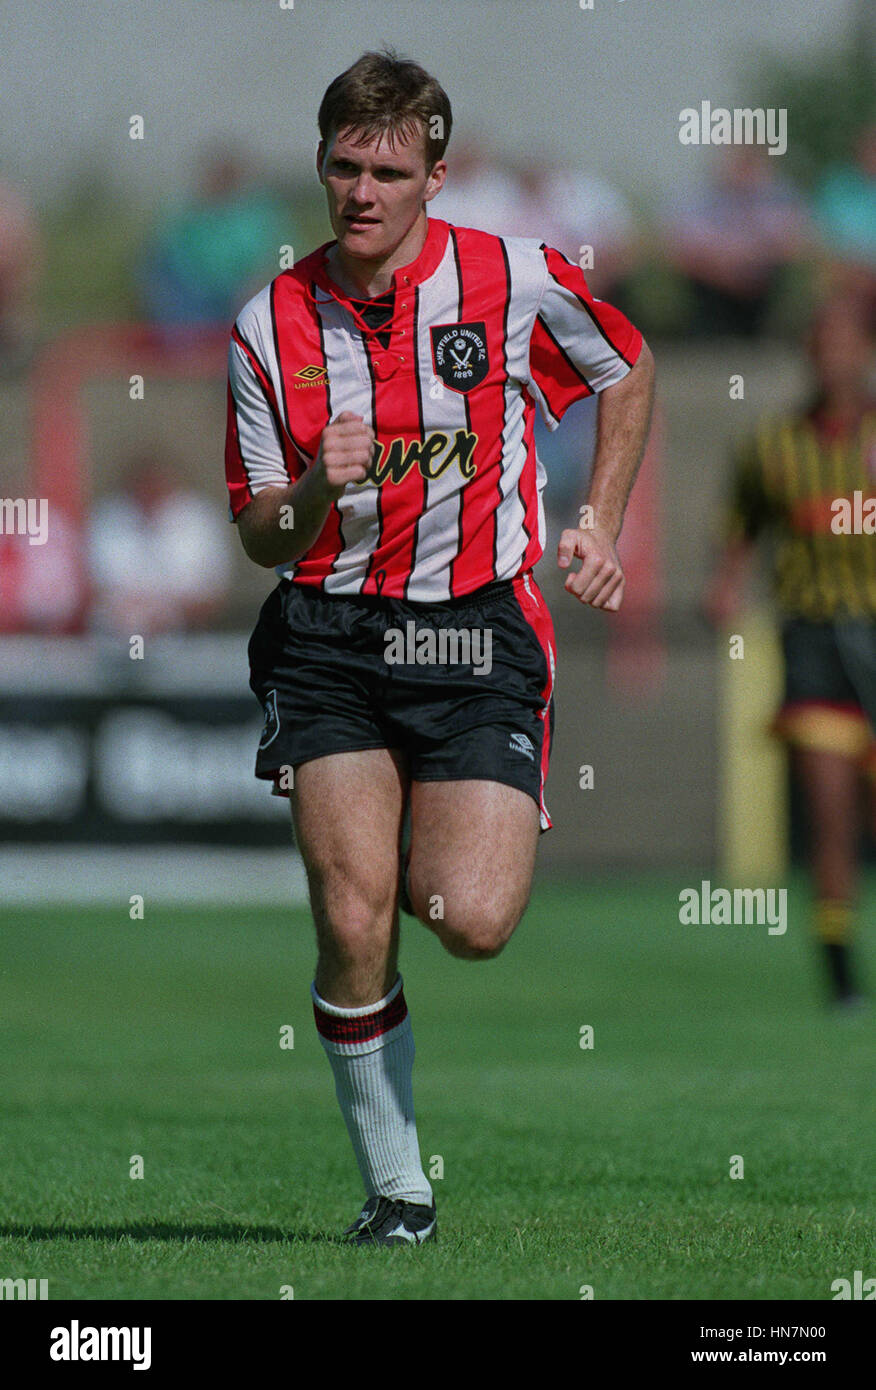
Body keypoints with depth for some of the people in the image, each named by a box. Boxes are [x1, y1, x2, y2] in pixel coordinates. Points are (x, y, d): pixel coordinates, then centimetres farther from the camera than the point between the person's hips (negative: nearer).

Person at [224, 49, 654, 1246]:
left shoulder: (516, 281, -3)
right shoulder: (270, 327, 0)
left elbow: (627, 375, 16)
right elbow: (258, 534, 5)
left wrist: (602, 523, 8)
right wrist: (316, 492, -17)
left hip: (478, 630, -1)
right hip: (327, 639, 1)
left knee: (472, 923, -15)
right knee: (352, 924, -13)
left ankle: (438, 862, 25)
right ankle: (395, 1189, 4)